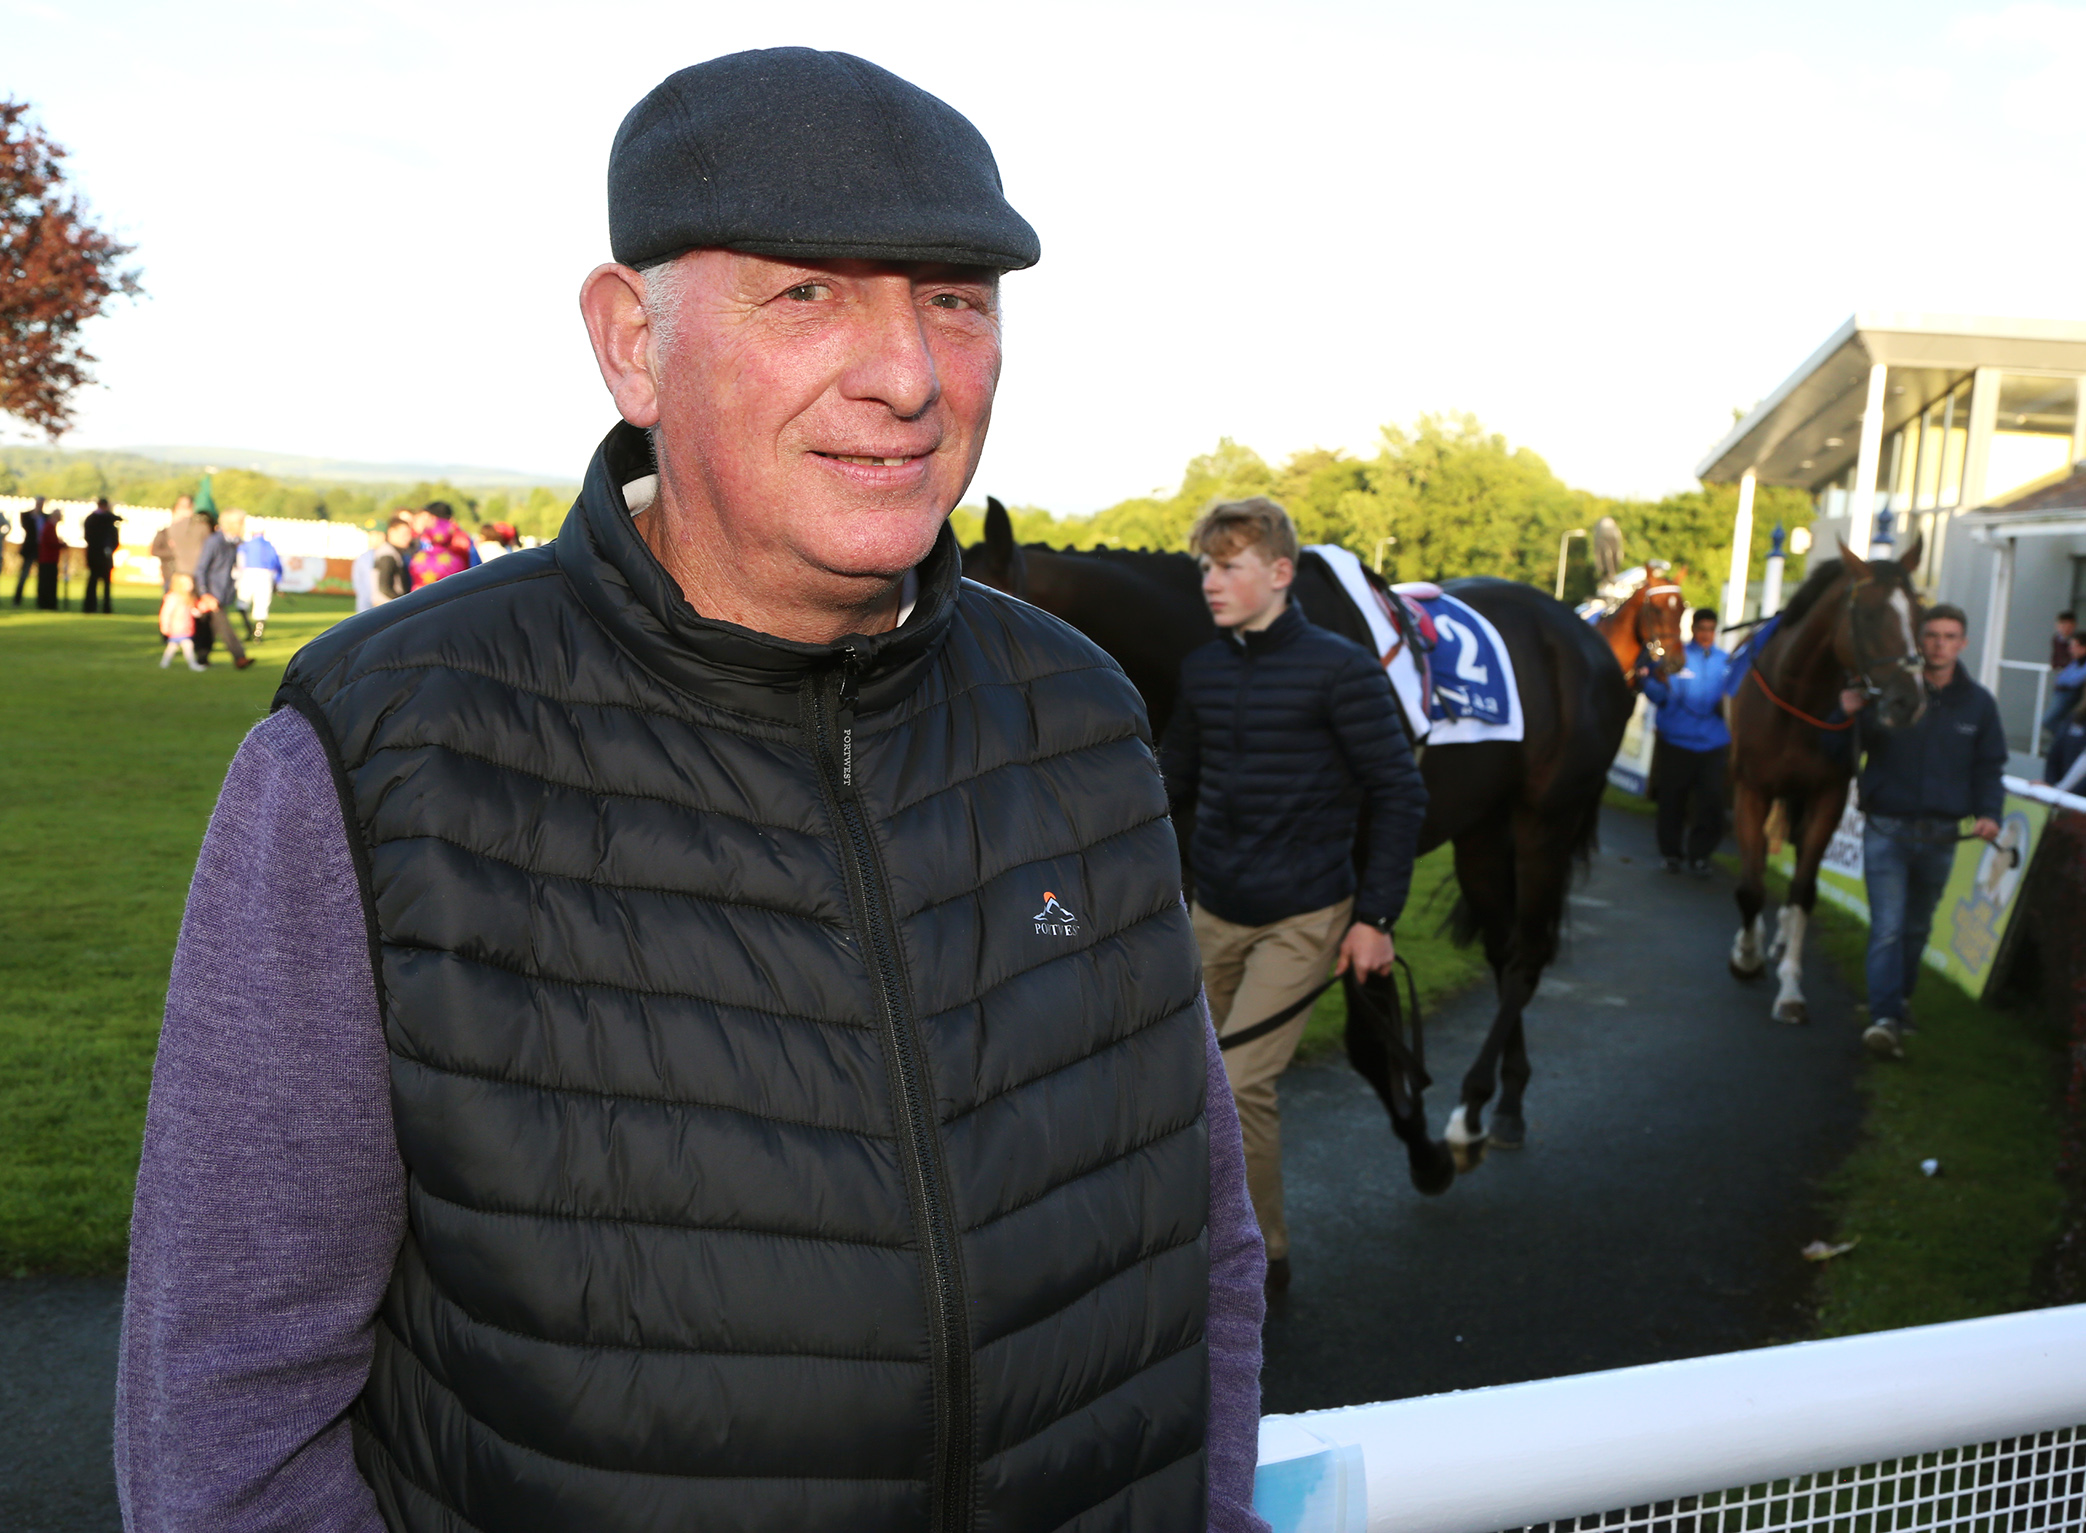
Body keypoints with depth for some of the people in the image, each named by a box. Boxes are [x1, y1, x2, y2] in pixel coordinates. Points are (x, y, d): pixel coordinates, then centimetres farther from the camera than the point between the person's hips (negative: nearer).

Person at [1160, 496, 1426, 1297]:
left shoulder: (1340, 668, -12)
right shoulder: (1201, 668, 4)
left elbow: (1399, 794, -9)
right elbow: (1176, 787, 13)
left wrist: (1376, 915, -12)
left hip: (1304, 916, -6)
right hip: (1216, 913, 6)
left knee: (1239, 1082, -12)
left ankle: (1260, 1257, 6)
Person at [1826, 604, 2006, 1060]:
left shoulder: (1978, 703, 4)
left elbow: (1989, 767, 9)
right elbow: (1839, 754, -2)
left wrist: (1988, 812, -9)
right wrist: (1846, 714, -21)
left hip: (1940, 835, 3)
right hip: (1886, 829, -3)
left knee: (1917, 927, 18)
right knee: (1888, 927, -12)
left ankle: (1900, 1000, 36)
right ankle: (1886, 1018, -16)